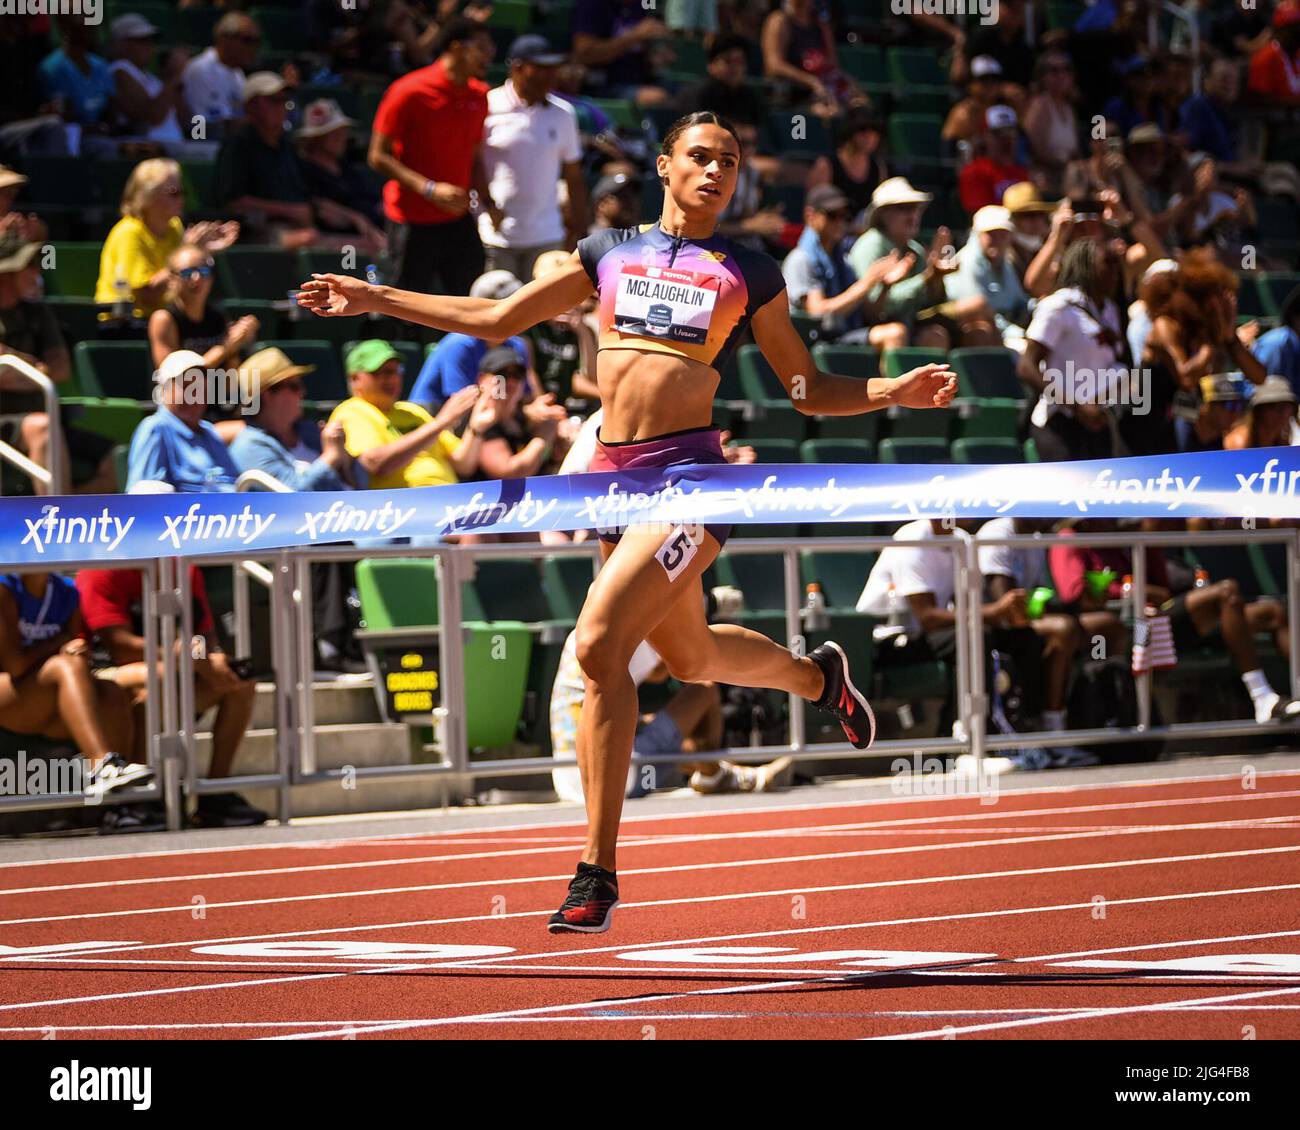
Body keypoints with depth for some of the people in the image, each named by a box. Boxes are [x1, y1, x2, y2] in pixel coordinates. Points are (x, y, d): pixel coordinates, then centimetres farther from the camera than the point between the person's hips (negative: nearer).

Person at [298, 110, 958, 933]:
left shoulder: (749, 273, 9)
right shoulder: (609, 253, 17)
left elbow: (809, 391, 13)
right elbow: (497, 319, 21)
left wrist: (897, 391, -4)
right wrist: (376, 300, 18)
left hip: (690, 473, -5)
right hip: (616, 474, 5)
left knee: (599, 645, -19)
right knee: (692, 659, 16)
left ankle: (599, 873, -13)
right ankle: (818, 675, 49)